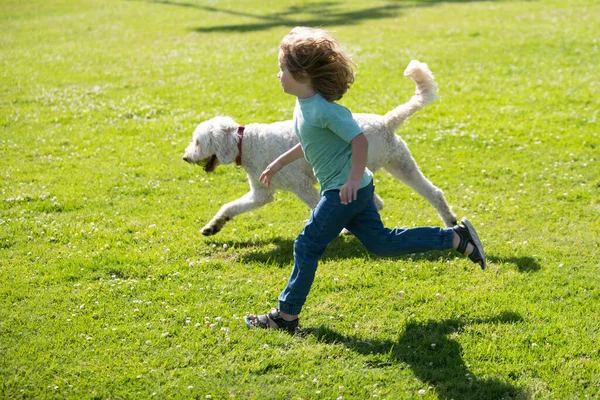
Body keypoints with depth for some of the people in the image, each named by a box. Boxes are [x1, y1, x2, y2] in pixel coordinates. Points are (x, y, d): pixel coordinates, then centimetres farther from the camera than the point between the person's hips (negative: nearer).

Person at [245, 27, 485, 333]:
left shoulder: (323, 109, -21)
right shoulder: (304, 104, 9)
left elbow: (359, 140, -25)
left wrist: (353, 181, -29)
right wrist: (279, 163, 29)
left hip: (345, 191, -10)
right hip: (342, 189, 10)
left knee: (307, 247, -2)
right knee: (381, 243, 14)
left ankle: (286, 315, 8)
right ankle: (456, 237, 17)